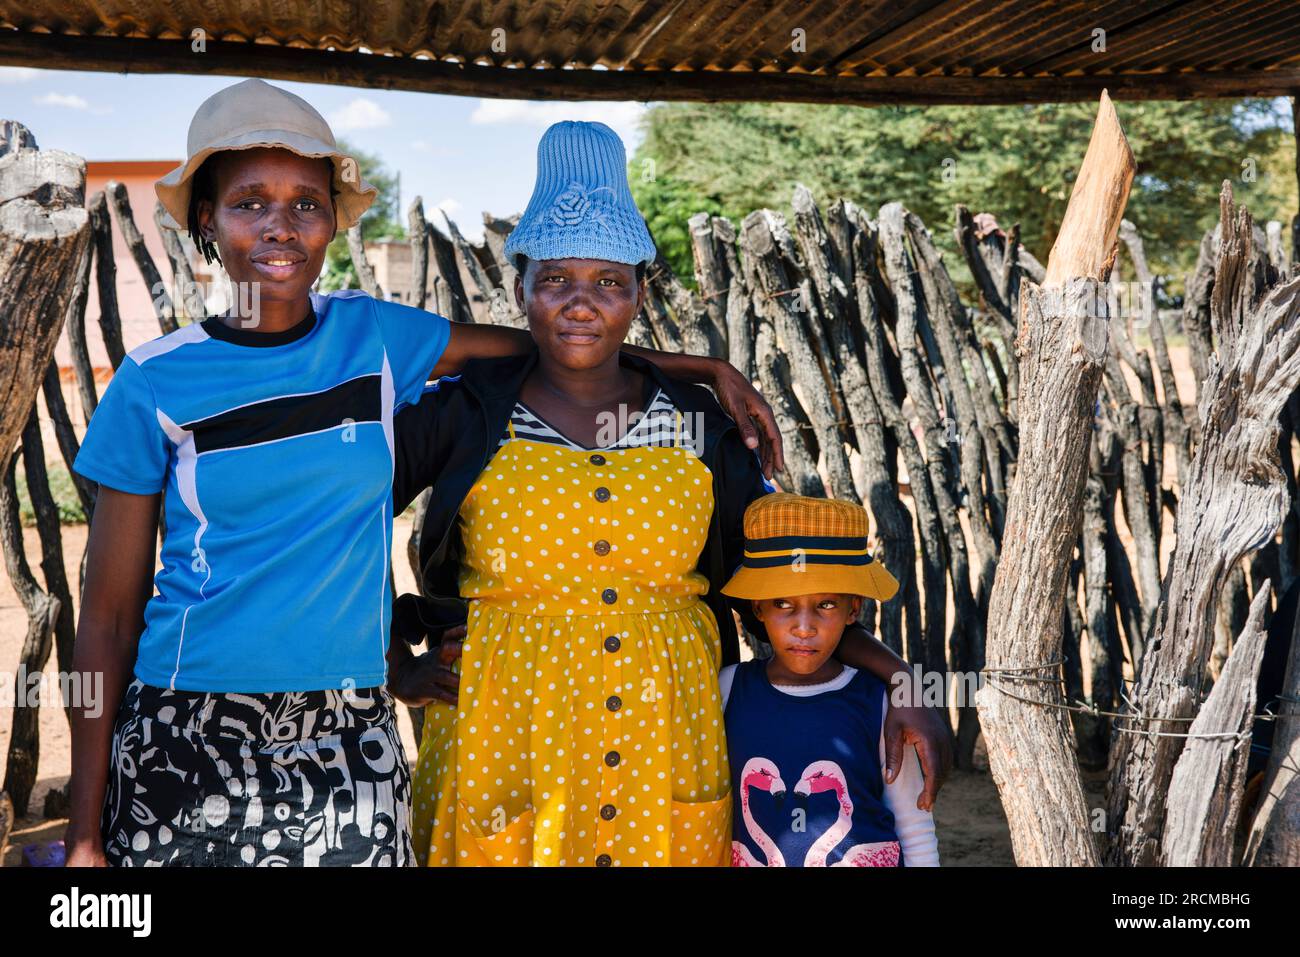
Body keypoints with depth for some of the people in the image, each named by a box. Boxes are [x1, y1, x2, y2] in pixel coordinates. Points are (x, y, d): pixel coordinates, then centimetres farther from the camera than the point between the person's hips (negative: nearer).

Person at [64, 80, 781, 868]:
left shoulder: (373, 336, 2)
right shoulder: (154, 385, -4)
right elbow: (110, 615, -1)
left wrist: (706, 367, 4)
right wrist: (86, 836, -2)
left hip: (347, 743, 2)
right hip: (186, 743, -1)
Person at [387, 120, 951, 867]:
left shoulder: (695, 425, 5)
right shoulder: (464, 415, -1)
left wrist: (893, 676, -3)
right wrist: (399, 668, -1)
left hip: (665, 761, 2)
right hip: (506, 743, -2)